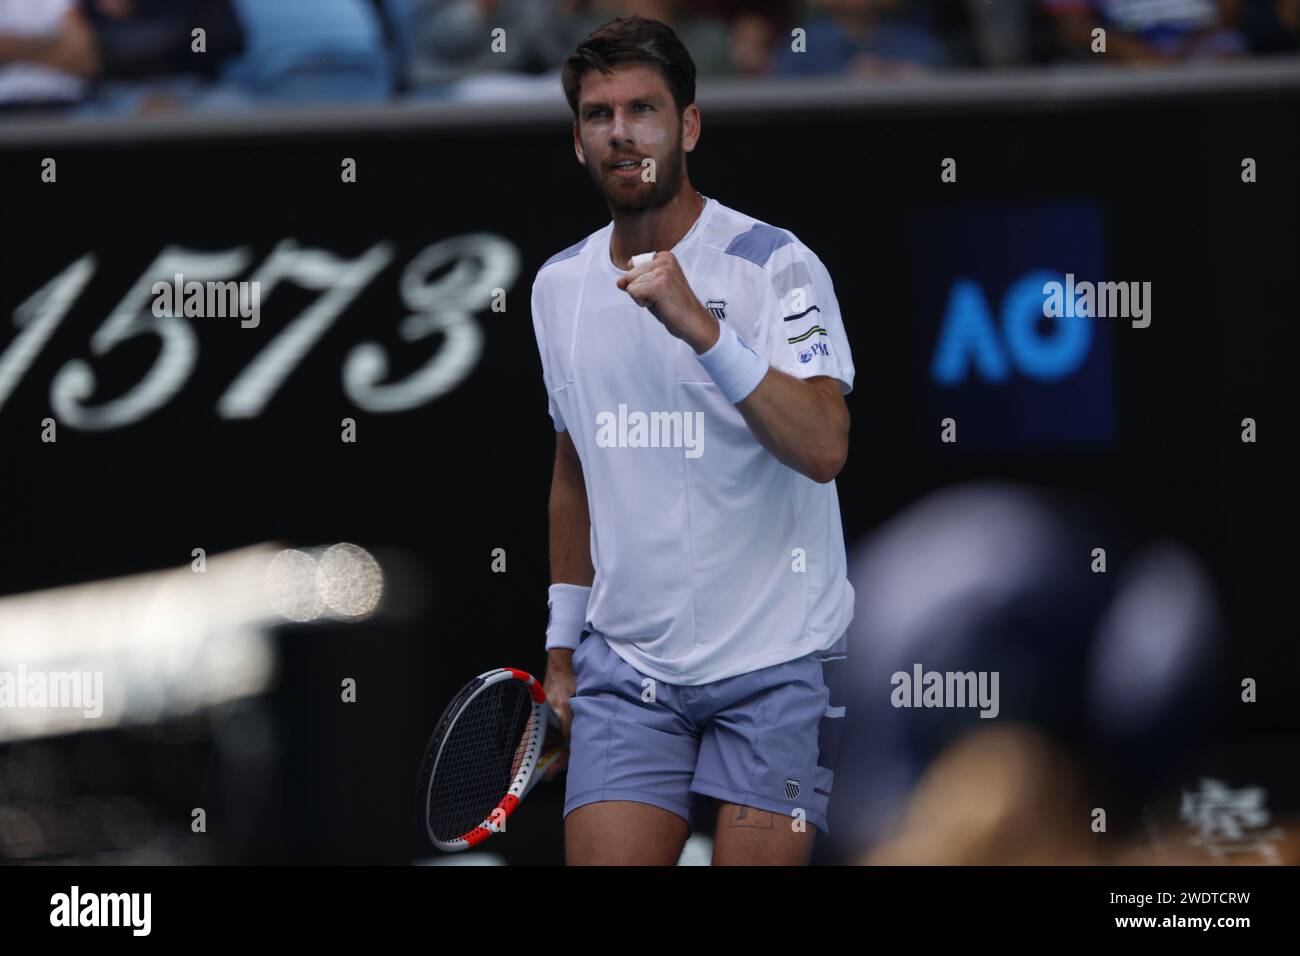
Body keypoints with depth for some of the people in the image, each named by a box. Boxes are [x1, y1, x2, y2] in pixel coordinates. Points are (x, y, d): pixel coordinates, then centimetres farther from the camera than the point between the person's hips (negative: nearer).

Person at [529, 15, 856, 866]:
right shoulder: (560, 285, 9)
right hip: (626, 667, 4)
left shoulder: (775, 266, -8)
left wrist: (702, 330, -30)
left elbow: (823, 447, -22)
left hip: (774, 662, -4)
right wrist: (563, 645, 20)